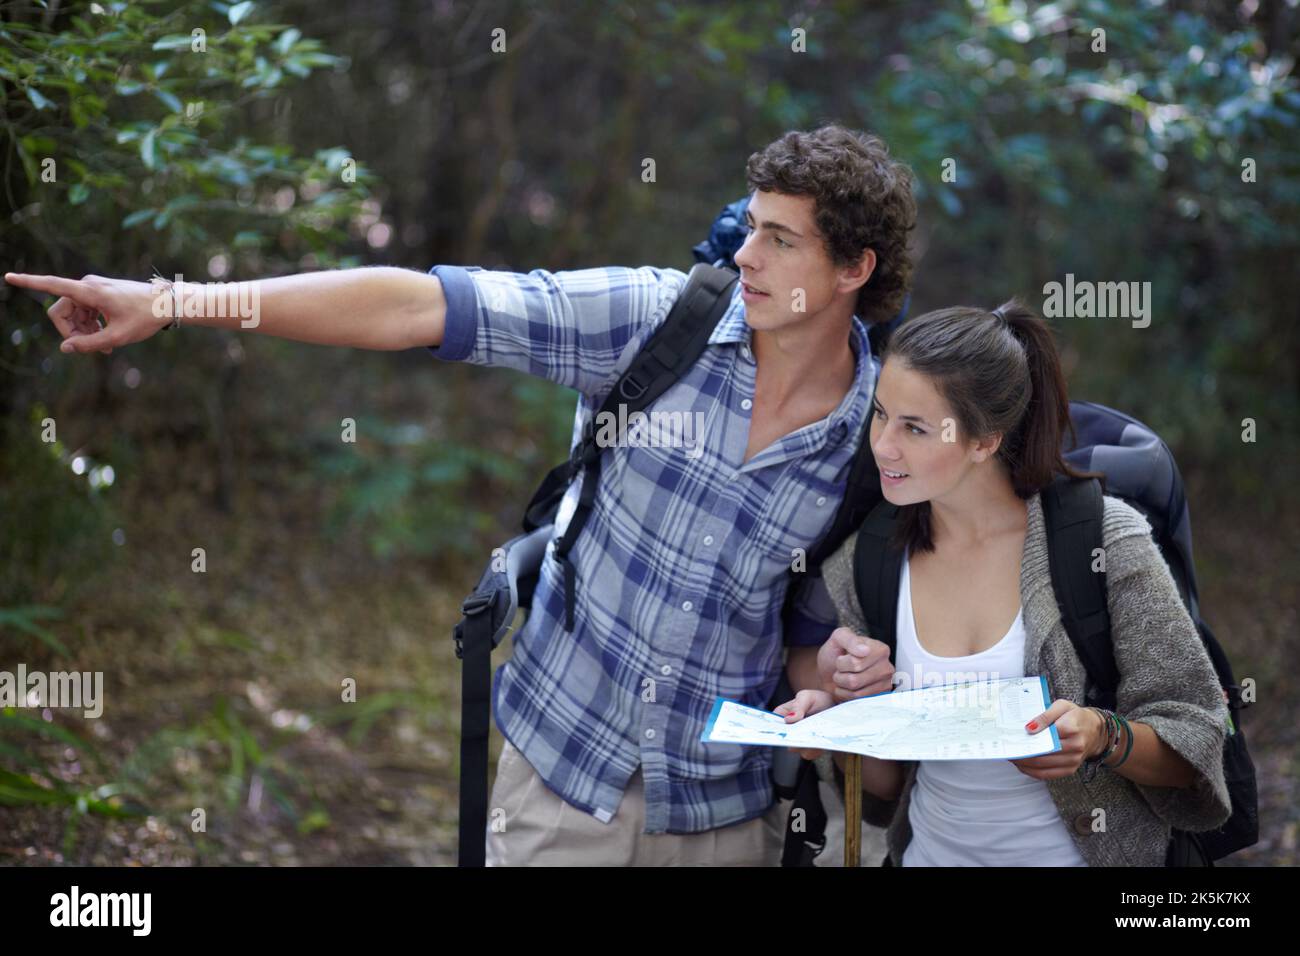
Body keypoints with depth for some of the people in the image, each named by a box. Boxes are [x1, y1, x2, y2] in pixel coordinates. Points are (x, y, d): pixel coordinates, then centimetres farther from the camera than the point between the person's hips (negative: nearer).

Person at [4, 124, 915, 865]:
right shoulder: (658, 319, -11)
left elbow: (820, 624, 8)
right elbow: (415, 306, -16)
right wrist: (174, 304, -19)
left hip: (719, 813, 0)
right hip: (559, 767, 0)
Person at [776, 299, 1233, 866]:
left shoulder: (1104, 538, -10)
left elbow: (1195, 737, -6)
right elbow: (886, 787, 8)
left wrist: (1102, 738, -23)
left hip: (1082, 853, -3)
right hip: (932, 853, 3)